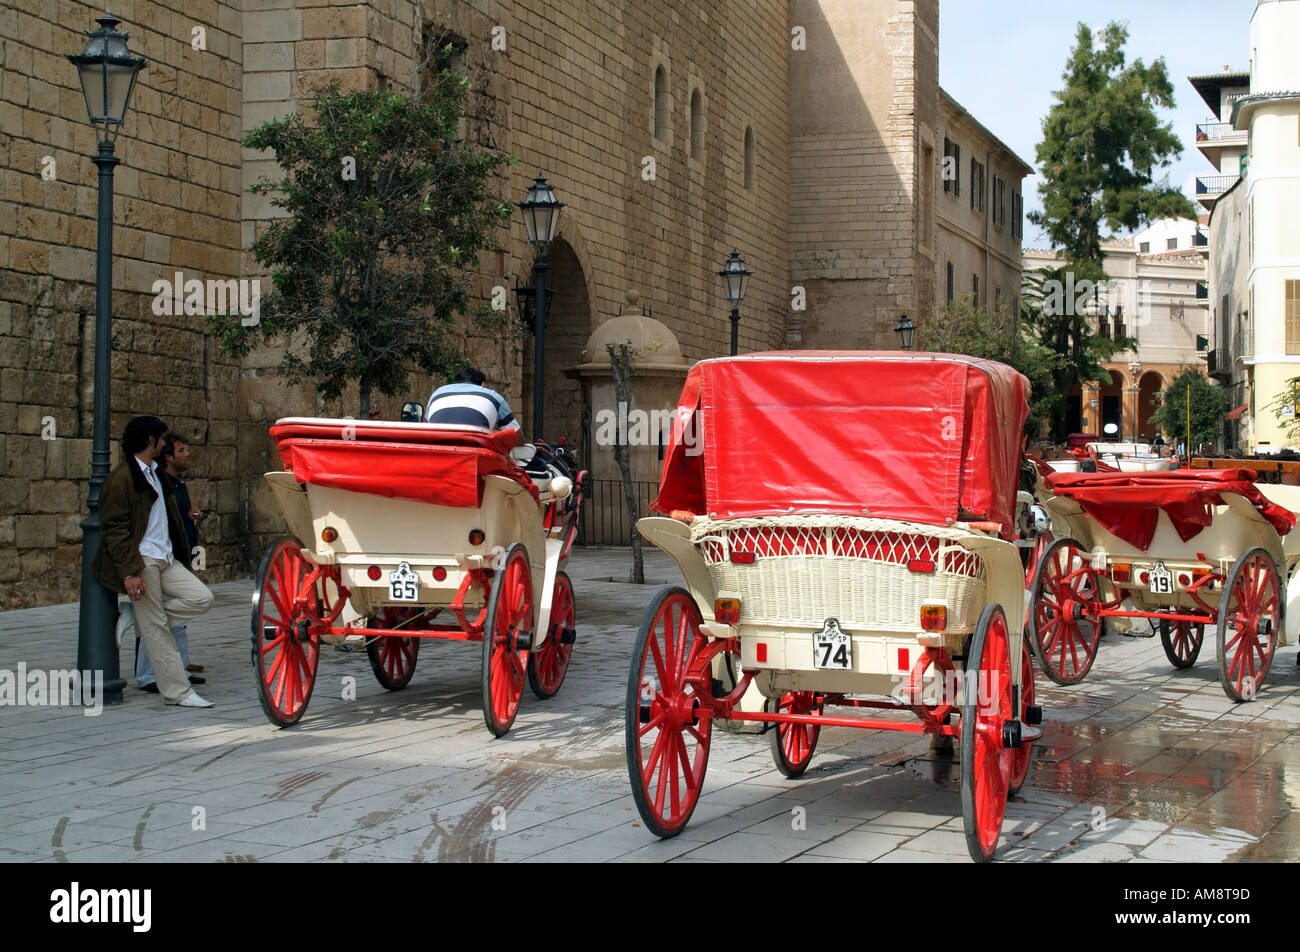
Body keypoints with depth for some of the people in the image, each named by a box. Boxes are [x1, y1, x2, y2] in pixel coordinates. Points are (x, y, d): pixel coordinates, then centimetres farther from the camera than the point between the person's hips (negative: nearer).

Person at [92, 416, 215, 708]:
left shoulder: (154, 473, 19)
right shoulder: (122, 478, -10)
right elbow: (114, 529, -15)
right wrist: (130, 572, -21)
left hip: (166, 560, 9)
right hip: (142, 562, -9)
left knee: (202, 598, -3)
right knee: (155, 627, -5)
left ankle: (136, 616, 5)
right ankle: (177, 691, -1)